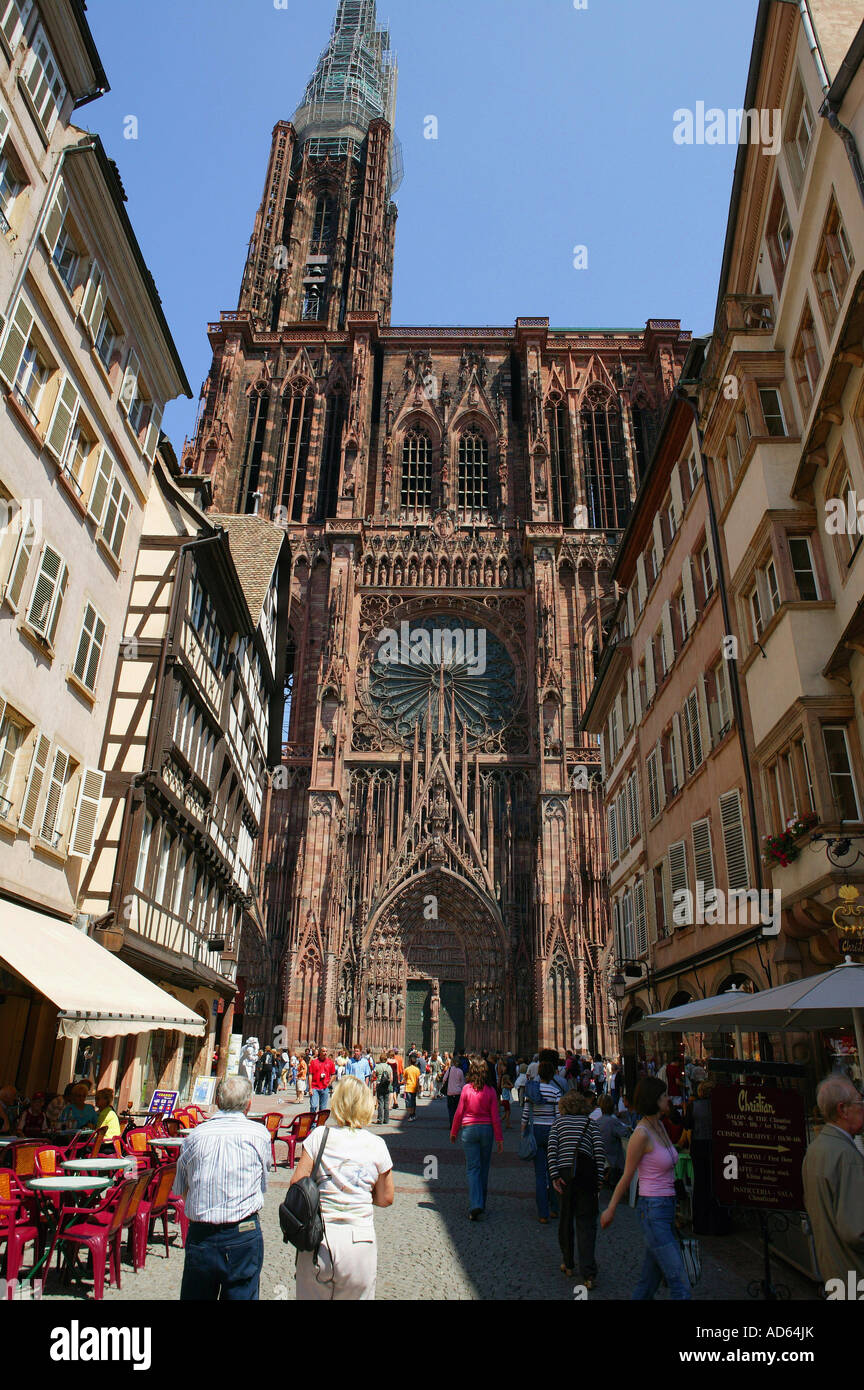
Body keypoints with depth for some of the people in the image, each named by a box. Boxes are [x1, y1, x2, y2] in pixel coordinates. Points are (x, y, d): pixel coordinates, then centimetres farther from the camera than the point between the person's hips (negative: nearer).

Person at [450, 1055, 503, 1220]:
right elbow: (495, 1116, -2)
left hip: (469, 1129, -2)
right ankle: (481, 1204, 26)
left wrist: (453, 1132, 11)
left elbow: (459, 1112, -2)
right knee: (484, 1168, 16)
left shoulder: (466, 1089, -7)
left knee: (473, 1168, 3)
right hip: (486, 1129, 2)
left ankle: (475, 1205, -11)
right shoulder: (491, 1090, -5)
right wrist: (499, 1138, 5)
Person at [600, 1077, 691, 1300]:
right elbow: (627, 1176, -8)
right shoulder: (642, 1134, -17)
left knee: (651, 1276, 15)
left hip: (667, 1206, 8)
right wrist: (611, 1209, 0)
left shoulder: (659, 1126, 8)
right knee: (679, 1283, -7)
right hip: (653, 1210, -8)